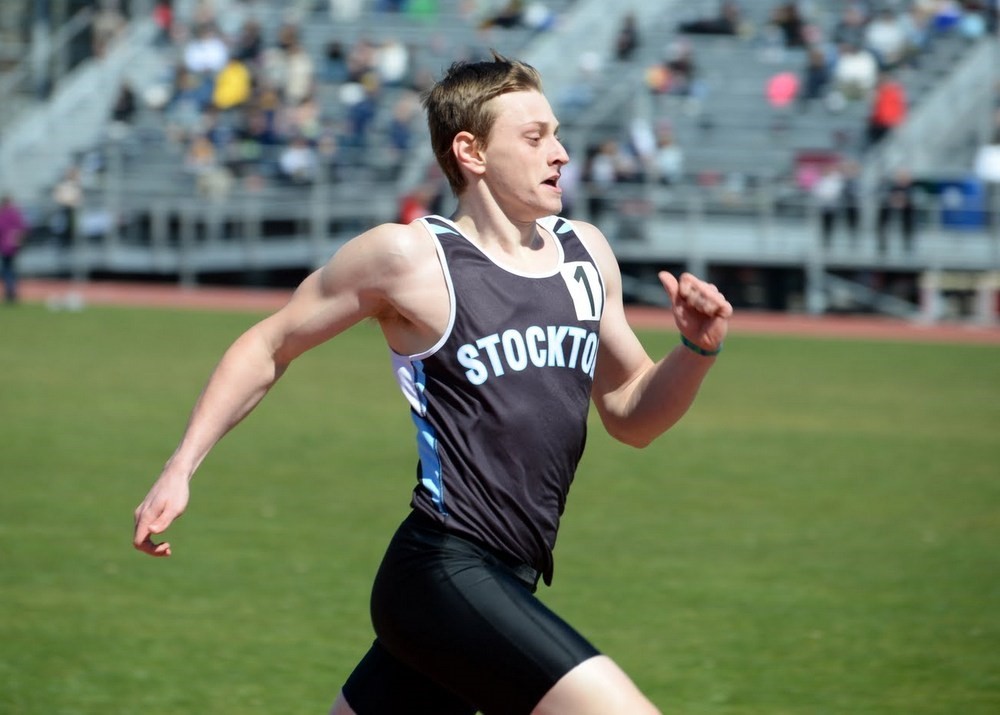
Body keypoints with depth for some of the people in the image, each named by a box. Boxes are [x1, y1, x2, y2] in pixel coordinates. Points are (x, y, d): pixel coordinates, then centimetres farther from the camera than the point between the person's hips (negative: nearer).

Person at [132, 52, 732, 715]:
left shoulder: (586, 252, 13)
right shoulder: (408, 256, -6)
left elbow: (631, 416, 21)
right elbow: (269, 345, 5)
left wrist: (698, 349, 2)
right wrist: (180, 469, 0)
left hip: (504, 588, 8)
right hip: (445, 574, -8)